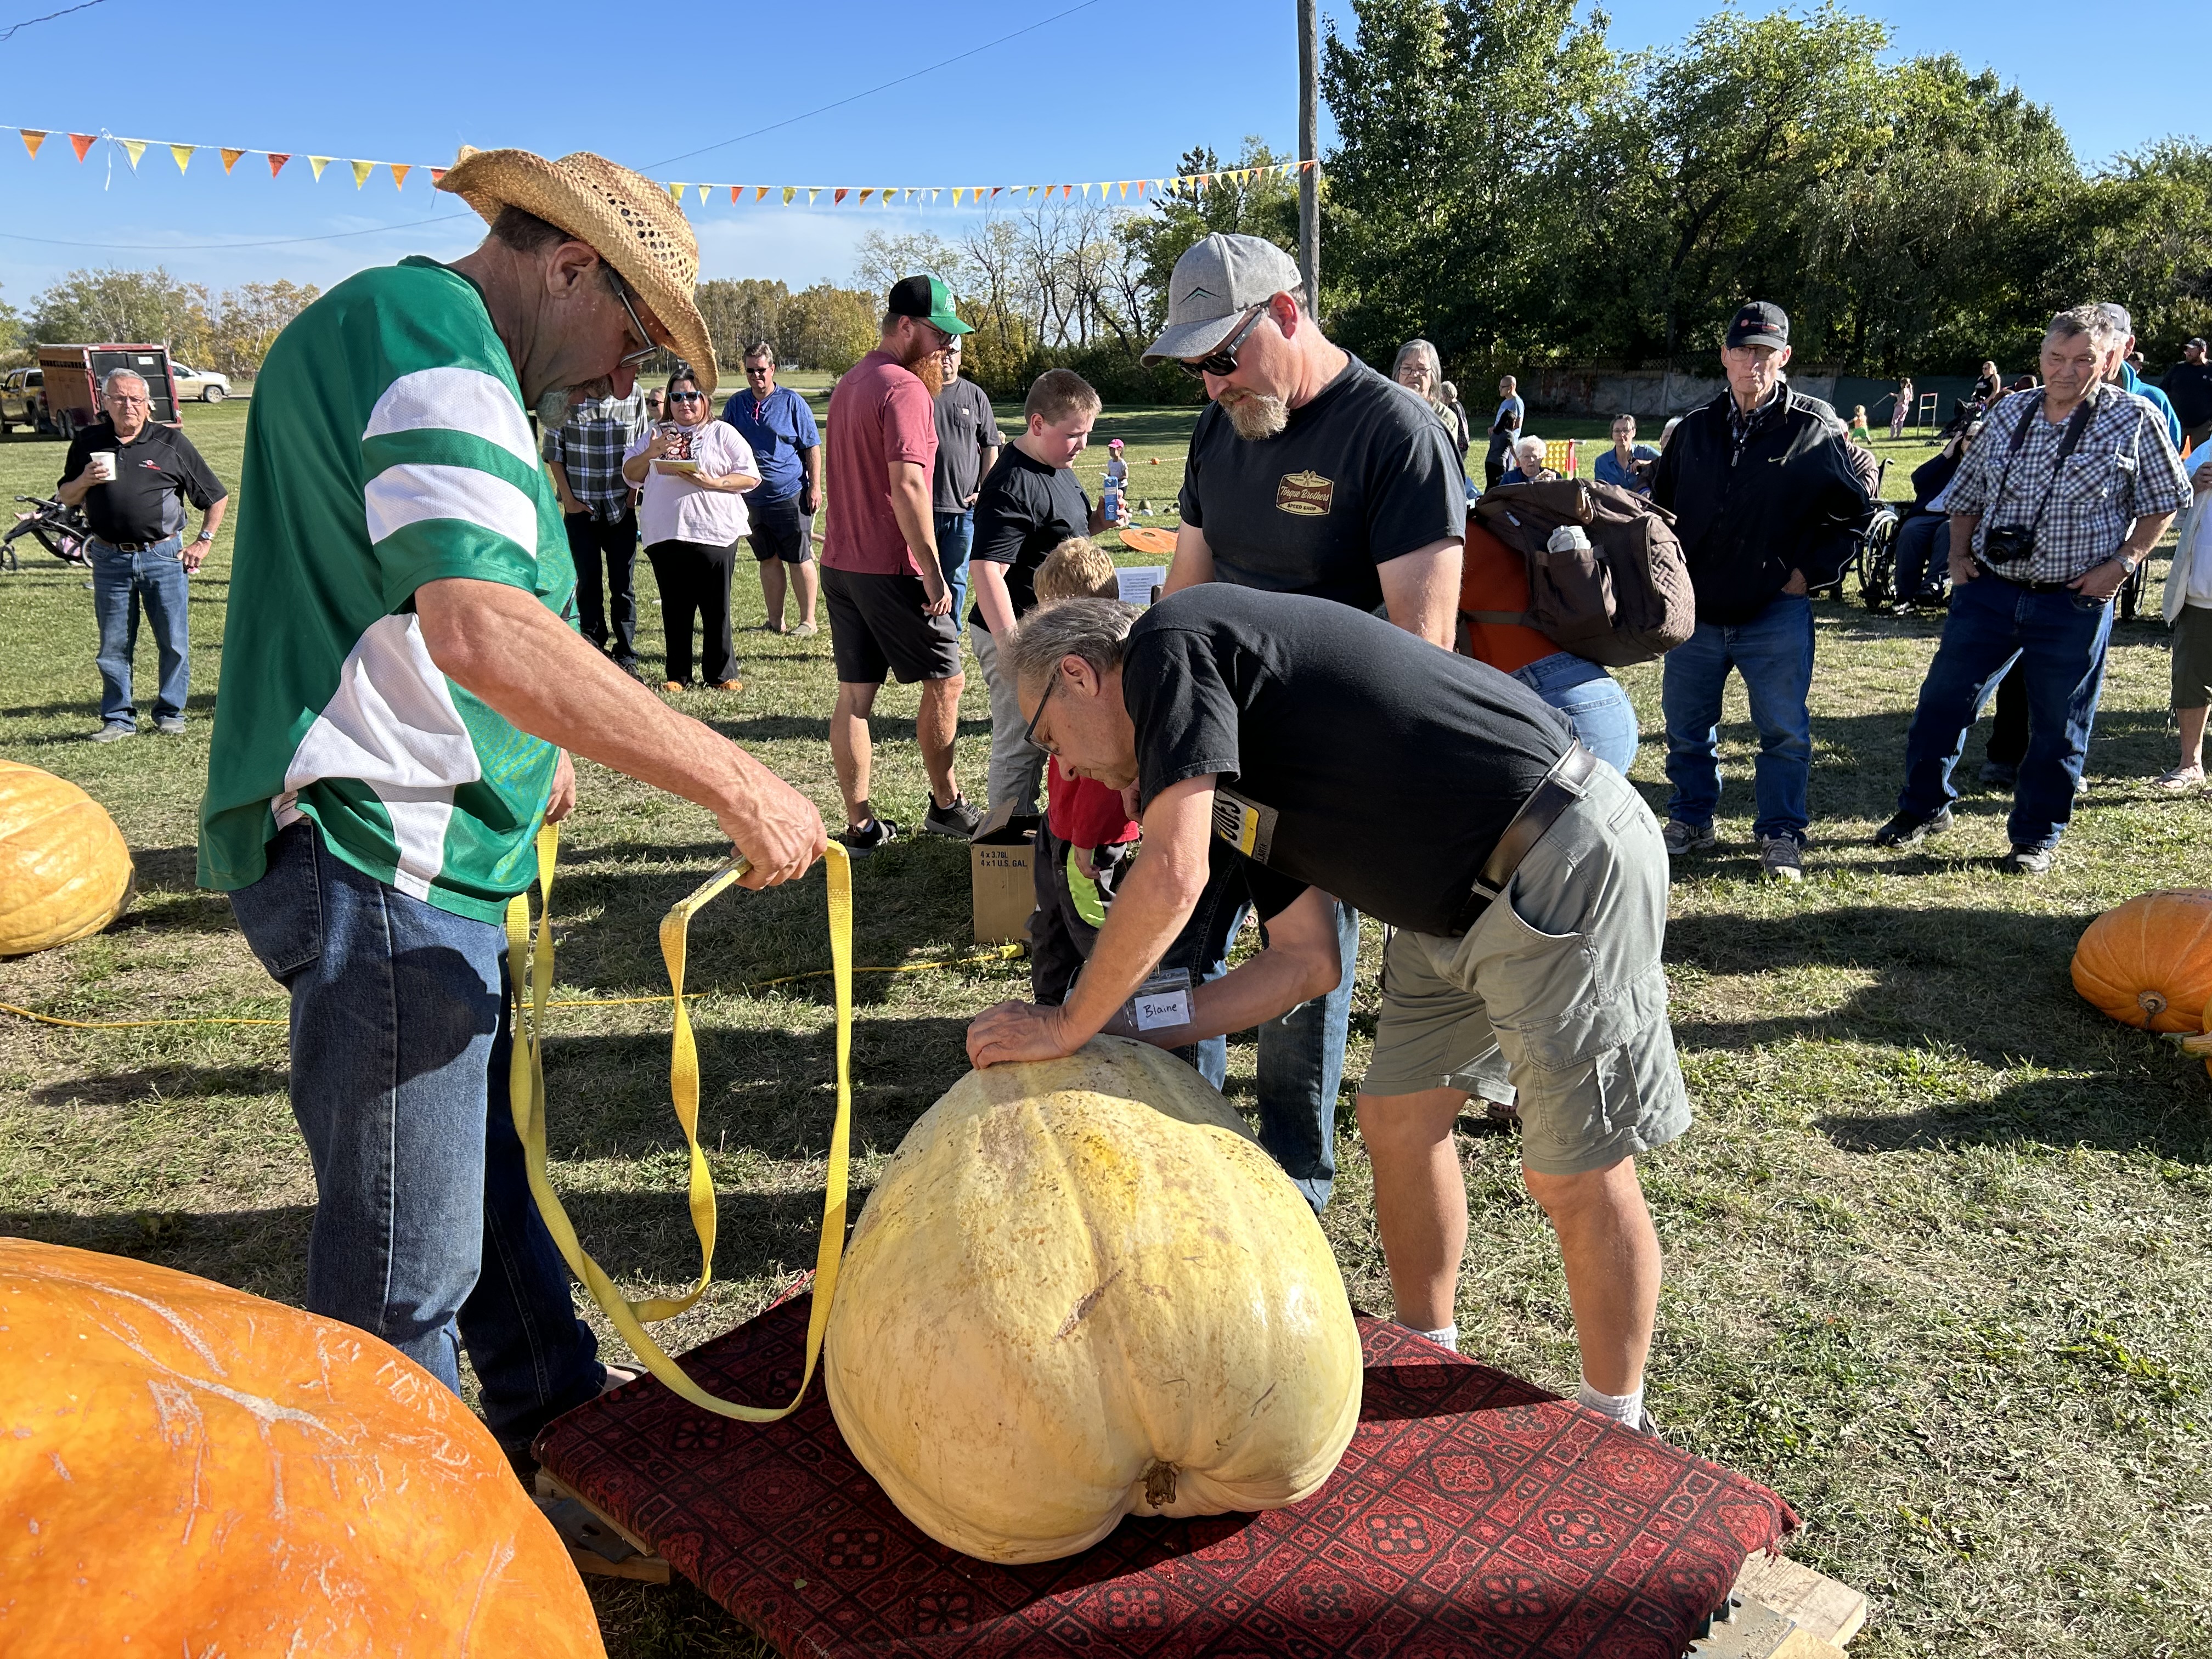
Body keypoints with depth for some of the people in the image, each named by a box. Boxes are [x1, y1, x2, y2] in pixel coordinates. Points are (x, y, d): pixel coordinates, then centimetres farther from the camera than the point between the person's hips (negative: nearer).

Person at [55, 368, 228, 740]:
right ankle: (118, 719, 16)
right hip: (110, 559, 2)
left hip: (163, 557, -2)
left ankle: (170, 713, 17)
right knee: (113, 646, 7)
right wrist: (85, 480, -5)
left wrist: (203, 542, 3)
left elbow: (218, 497, 7)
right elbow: (65, 499, 15)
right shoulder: (88, 443, 9)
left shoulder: (171, 442, 3)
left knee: (174, 643, 3)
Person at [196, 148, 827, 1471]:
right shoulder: (434, 335, -17)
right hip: (380, 856, -11)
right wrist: (737, 782, -31)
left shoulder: (377, 325, 19)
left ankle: (555, 1404, 41)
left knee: (489, 1154, 23)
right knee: (405, 1260, 0)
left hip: (415, 845, 11)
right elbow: (482, 631, -32)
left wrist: (525, 749, 27)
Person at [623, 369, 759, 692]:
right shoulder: (655, 435, 20)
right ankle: (678, 675, 12)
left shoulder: (722, 433, 8)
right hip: (665, 535, 3)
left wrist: (713, 483, -14)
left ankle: (722, 674, 7)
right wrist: (651, 453, -3)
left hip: (714, 533, -3)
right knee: (674, 609, 5)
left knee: (716, 608, -2)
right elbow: (629, 474, 16)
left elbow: (751, 476, 0)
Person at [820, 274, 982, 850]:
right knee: (945, 679, 7)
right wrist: (933, 573, -20)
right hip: (890, 568, -9)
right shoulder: (905, 388, -14)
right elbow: (907, 487, -23)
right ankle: (946, 805, 17)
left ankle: (860, 823, 13)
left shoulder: (850, 382, 16)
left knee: (855, 694, 9)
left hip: (840, 562, 9)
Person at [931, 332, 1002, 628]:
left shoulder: (974, 396, 11)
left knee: (955, 579, 8)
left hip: (963, 507, 2)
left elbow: (991, 448, 13)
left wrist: (985, 490, 1)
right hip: (921, 505, -2)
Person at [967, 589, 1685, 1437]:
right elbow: (1305, 960, 13)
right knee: (1396, 1123, 16)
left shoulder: (1169, 642, -9)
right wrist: (1124, 1033, 13)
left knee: (1575, 1174, 1)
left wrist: (1068, 1027, -7)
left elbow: (1171, 878, -20)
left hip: (1568, 863, -10)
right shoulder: (1235, 746, 17)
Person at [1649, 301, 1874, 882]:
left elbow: (1854, 511, 5)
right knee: (1686, 726, 11)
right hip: (1696, 611, 3)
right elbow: (1659, 505, 19)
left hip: (1776, 613, -3)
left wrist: (1810, 570, -4)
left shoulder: (1815, 428, -2)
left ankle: (1781, 834, 15)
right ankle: (1690, 820, 27)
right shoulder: (1695, 429, 7)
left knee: (1785, 730, 2)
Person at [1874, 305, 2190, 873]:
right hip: (1988, 590, 3)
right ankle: (1923, 808, 23)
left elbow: (2166, 501, 3)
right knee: (1943, 699, 4)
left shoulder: (2135, 420, -3)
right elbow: (1968, 491, 16)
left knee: (2058, 728, 6)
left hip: (2075, 604, -2)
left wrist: (2124, 562, -8)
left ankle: (2035, 837, 20)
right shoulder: (2010, 412, 6)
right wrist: (1959, 552, 4)